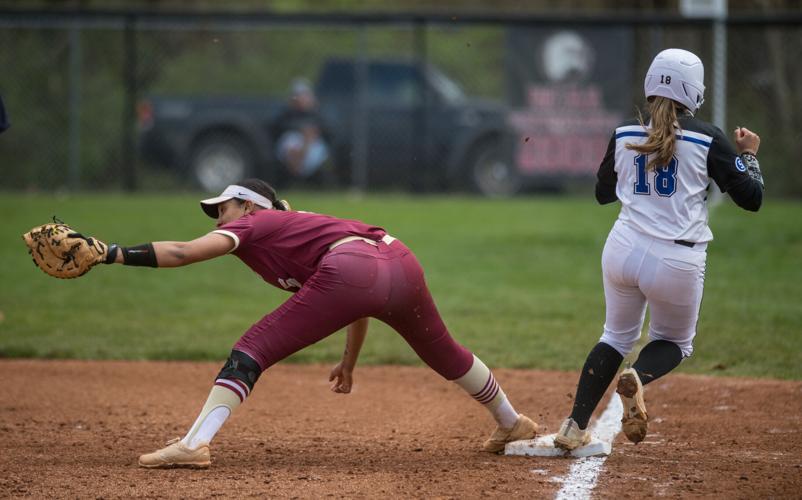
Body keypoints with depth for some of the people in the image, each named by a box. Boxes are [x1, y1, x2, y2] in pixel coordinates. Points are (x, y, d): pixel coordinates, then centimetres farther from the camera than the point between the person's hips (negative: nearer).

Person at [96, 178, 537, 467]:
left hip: (349, 273, -8)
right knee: (443, 353, 32)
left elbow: (185, 252, -2)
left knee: (251, 352, -3)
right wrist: (349, 362, 46)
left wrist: (112, 254, -4)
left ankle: (195, 443, -18)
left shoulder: (250, 225, 16)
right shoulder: (298, 225, 37)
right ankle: (510, 423, 50)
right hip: (401, 265, 8)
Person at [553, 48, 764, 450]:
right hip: (678, 262, -3)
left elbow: (603, 193, 19)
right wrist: (749, 155, 13)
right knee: (675, 342, 21)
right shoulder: (706, 139, -6)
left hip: (623, 251, 3)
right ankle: (638, 378, -14)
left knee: (617, 336, 24)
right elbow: (751, 198, -4)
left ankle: (575, 426, 9)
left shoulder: (625, 134, 4)